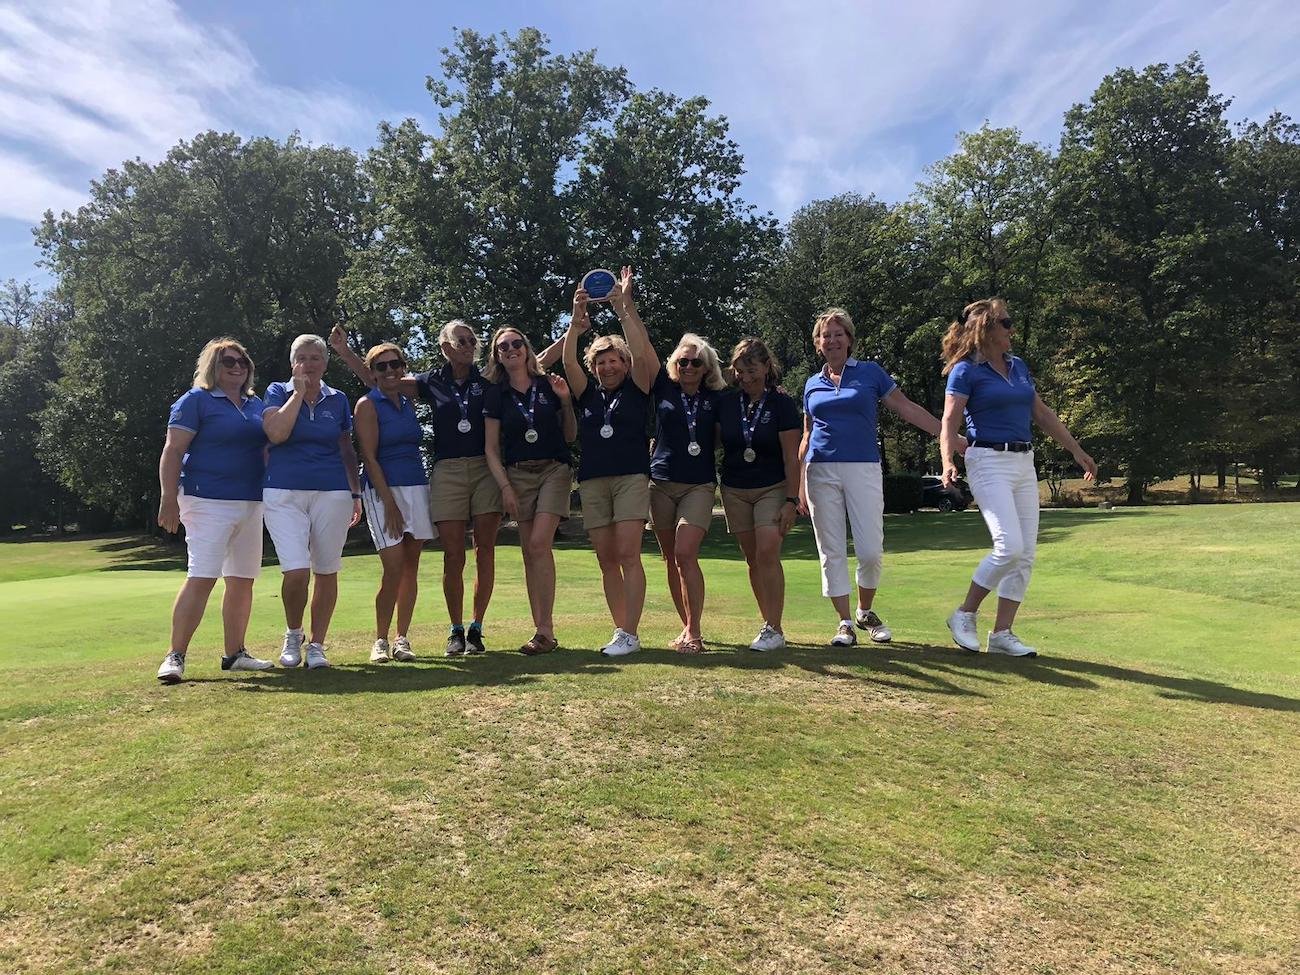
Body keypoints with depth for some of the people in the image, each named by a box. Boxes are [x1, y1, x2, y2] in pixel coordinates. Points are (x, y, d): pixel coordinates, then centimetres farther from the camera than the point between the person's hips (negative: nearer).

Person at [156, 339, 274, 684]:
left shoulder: (255, 405, 17)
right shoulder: (195, 401, -2)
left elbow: (267, 450, 22)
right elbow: (172, 452, -8)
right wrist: (168, 500, -15)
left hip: (251, 503, 7)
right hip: (209, 502, -7)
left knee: (243, 580, 8)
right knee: (201, 578, -13)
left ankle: (235, 653, 17)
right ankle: (175, 656, -5)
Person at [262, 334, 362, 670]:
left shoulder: (338, 400, 12)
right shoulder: (278, 392, 5)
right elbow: (276, 433, -14)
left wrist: (356, 493, 12)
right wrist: (299, 391, -9)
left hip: (332, 493, 2)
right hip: (285, 494, -2)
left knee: (326, 572, 4)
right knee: (296, 573, -13)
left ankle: (317, 646, 17)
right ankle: (293, 635, 14)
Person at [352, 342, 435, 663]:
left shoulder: (408, 402, 15)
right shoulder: (368, 405, -2)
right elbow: (369, 457, -9)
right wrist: (389, 503, -14)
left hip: (416, 486, 6)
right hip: (383, 489, -6)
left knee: (411, 567, 4)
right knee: (394, 568, -12)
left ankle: (402, 639, 11)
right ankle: (380, 642, 1)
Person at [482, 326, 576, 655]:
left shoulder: (548, 385, 5)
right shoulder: (495, 393, 7)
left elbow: (570, 436, 8)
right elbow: (491, 447, 5)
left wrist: (566, 400, -5)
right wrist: (505, 487, -5)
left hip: (554, 470, -2)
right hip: (517, 474, 2)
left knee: (539, 543, -17)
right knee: (529, 552, 0)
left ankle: (546, 630, -11)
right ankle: (542, 630, 7)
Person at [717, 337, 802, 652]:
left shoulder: (781, 404, -8)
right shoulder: (725, 402, 2)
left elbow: (791, 458, -9)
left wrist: (791, 500, -13)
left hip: (773, 488, -4)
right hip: (735, 490, 4)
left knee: (767, 552, -16)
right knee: (752, 558, 6)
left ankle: (774, 630, -9)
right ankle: (768, 623, 16)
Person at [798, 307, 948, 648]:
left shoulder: (871, 373, 7)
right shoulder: (812, 384, 14)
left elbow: (908, 409, 5)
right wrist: (801, 485, 13)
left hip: (863, 469, -2)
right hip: (821, 472, 2)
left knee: (871, 550, -5)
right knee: (832, 552, 1)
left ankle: (866, 611, 20)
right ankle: (845, 622, 10)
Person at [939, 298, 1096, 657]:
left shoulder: (1018, 366, 16)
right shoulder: (966, 371, -4)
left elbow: (1042, 413, 22)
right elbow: (949, 422, -12)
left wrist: (1077, 450, 22)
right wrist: (947, 462, -29)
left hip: (1024, 464, 7)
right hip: (989, 462, -7)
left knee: (1026, 554, 3)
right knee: (1009, 547, -18)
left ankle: (1002, 633, 11)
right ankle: (964, 615, 1)